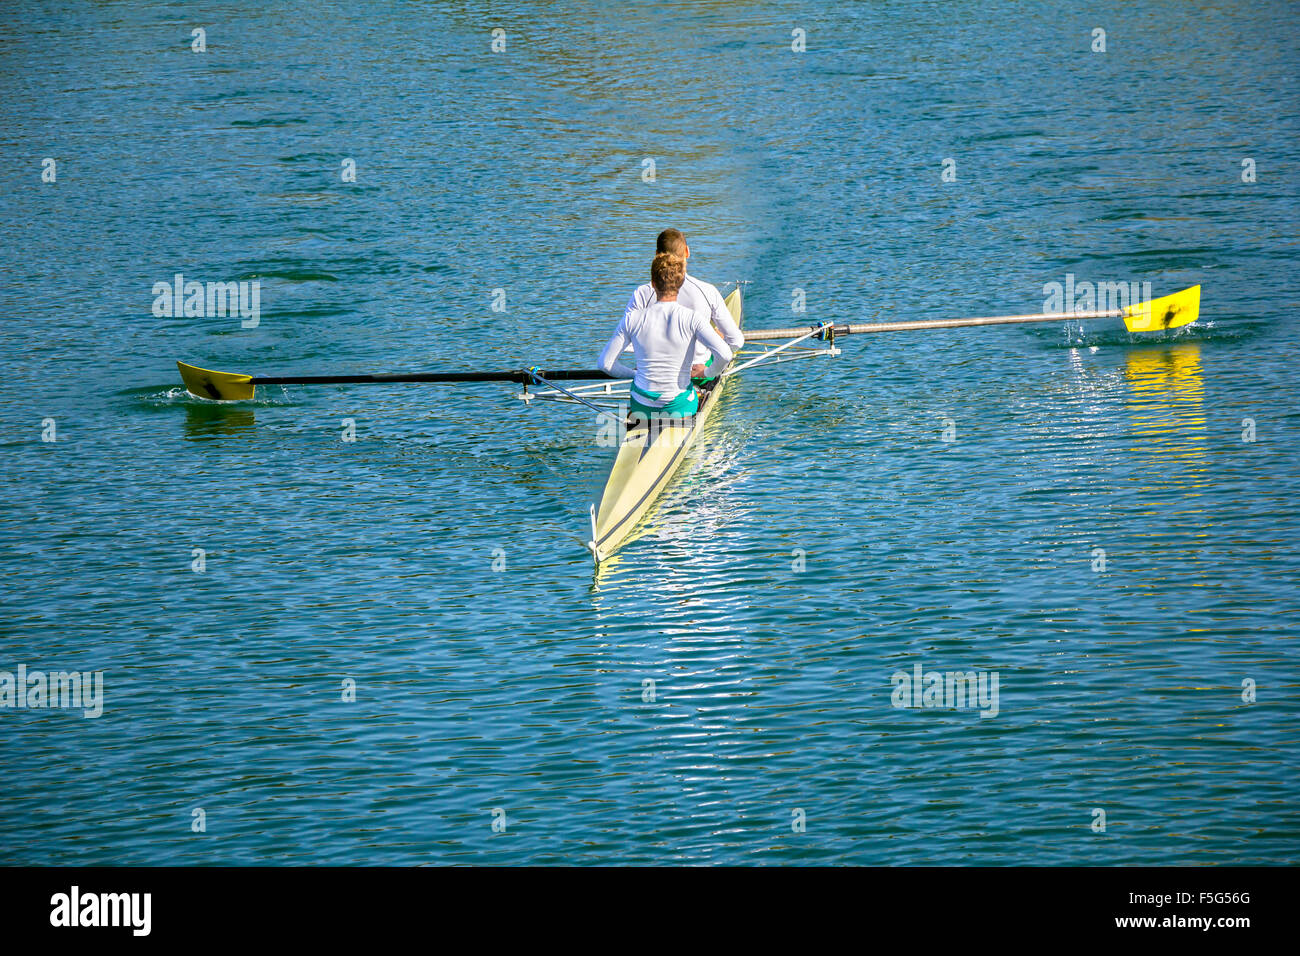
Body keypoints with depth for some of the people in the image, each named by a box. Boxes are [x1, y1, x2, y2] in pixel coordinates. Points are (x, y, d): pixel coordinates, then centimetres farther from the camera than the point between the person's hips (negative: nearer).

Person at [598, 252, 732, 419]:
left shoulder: (632, 319, -9)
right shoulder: (693, 318, -16)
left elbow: (605, 363, -5)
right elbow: (725, 355, -25)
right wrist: (709, 372, -2)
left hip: (642, 406, 3)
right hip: (680, 406, -3)